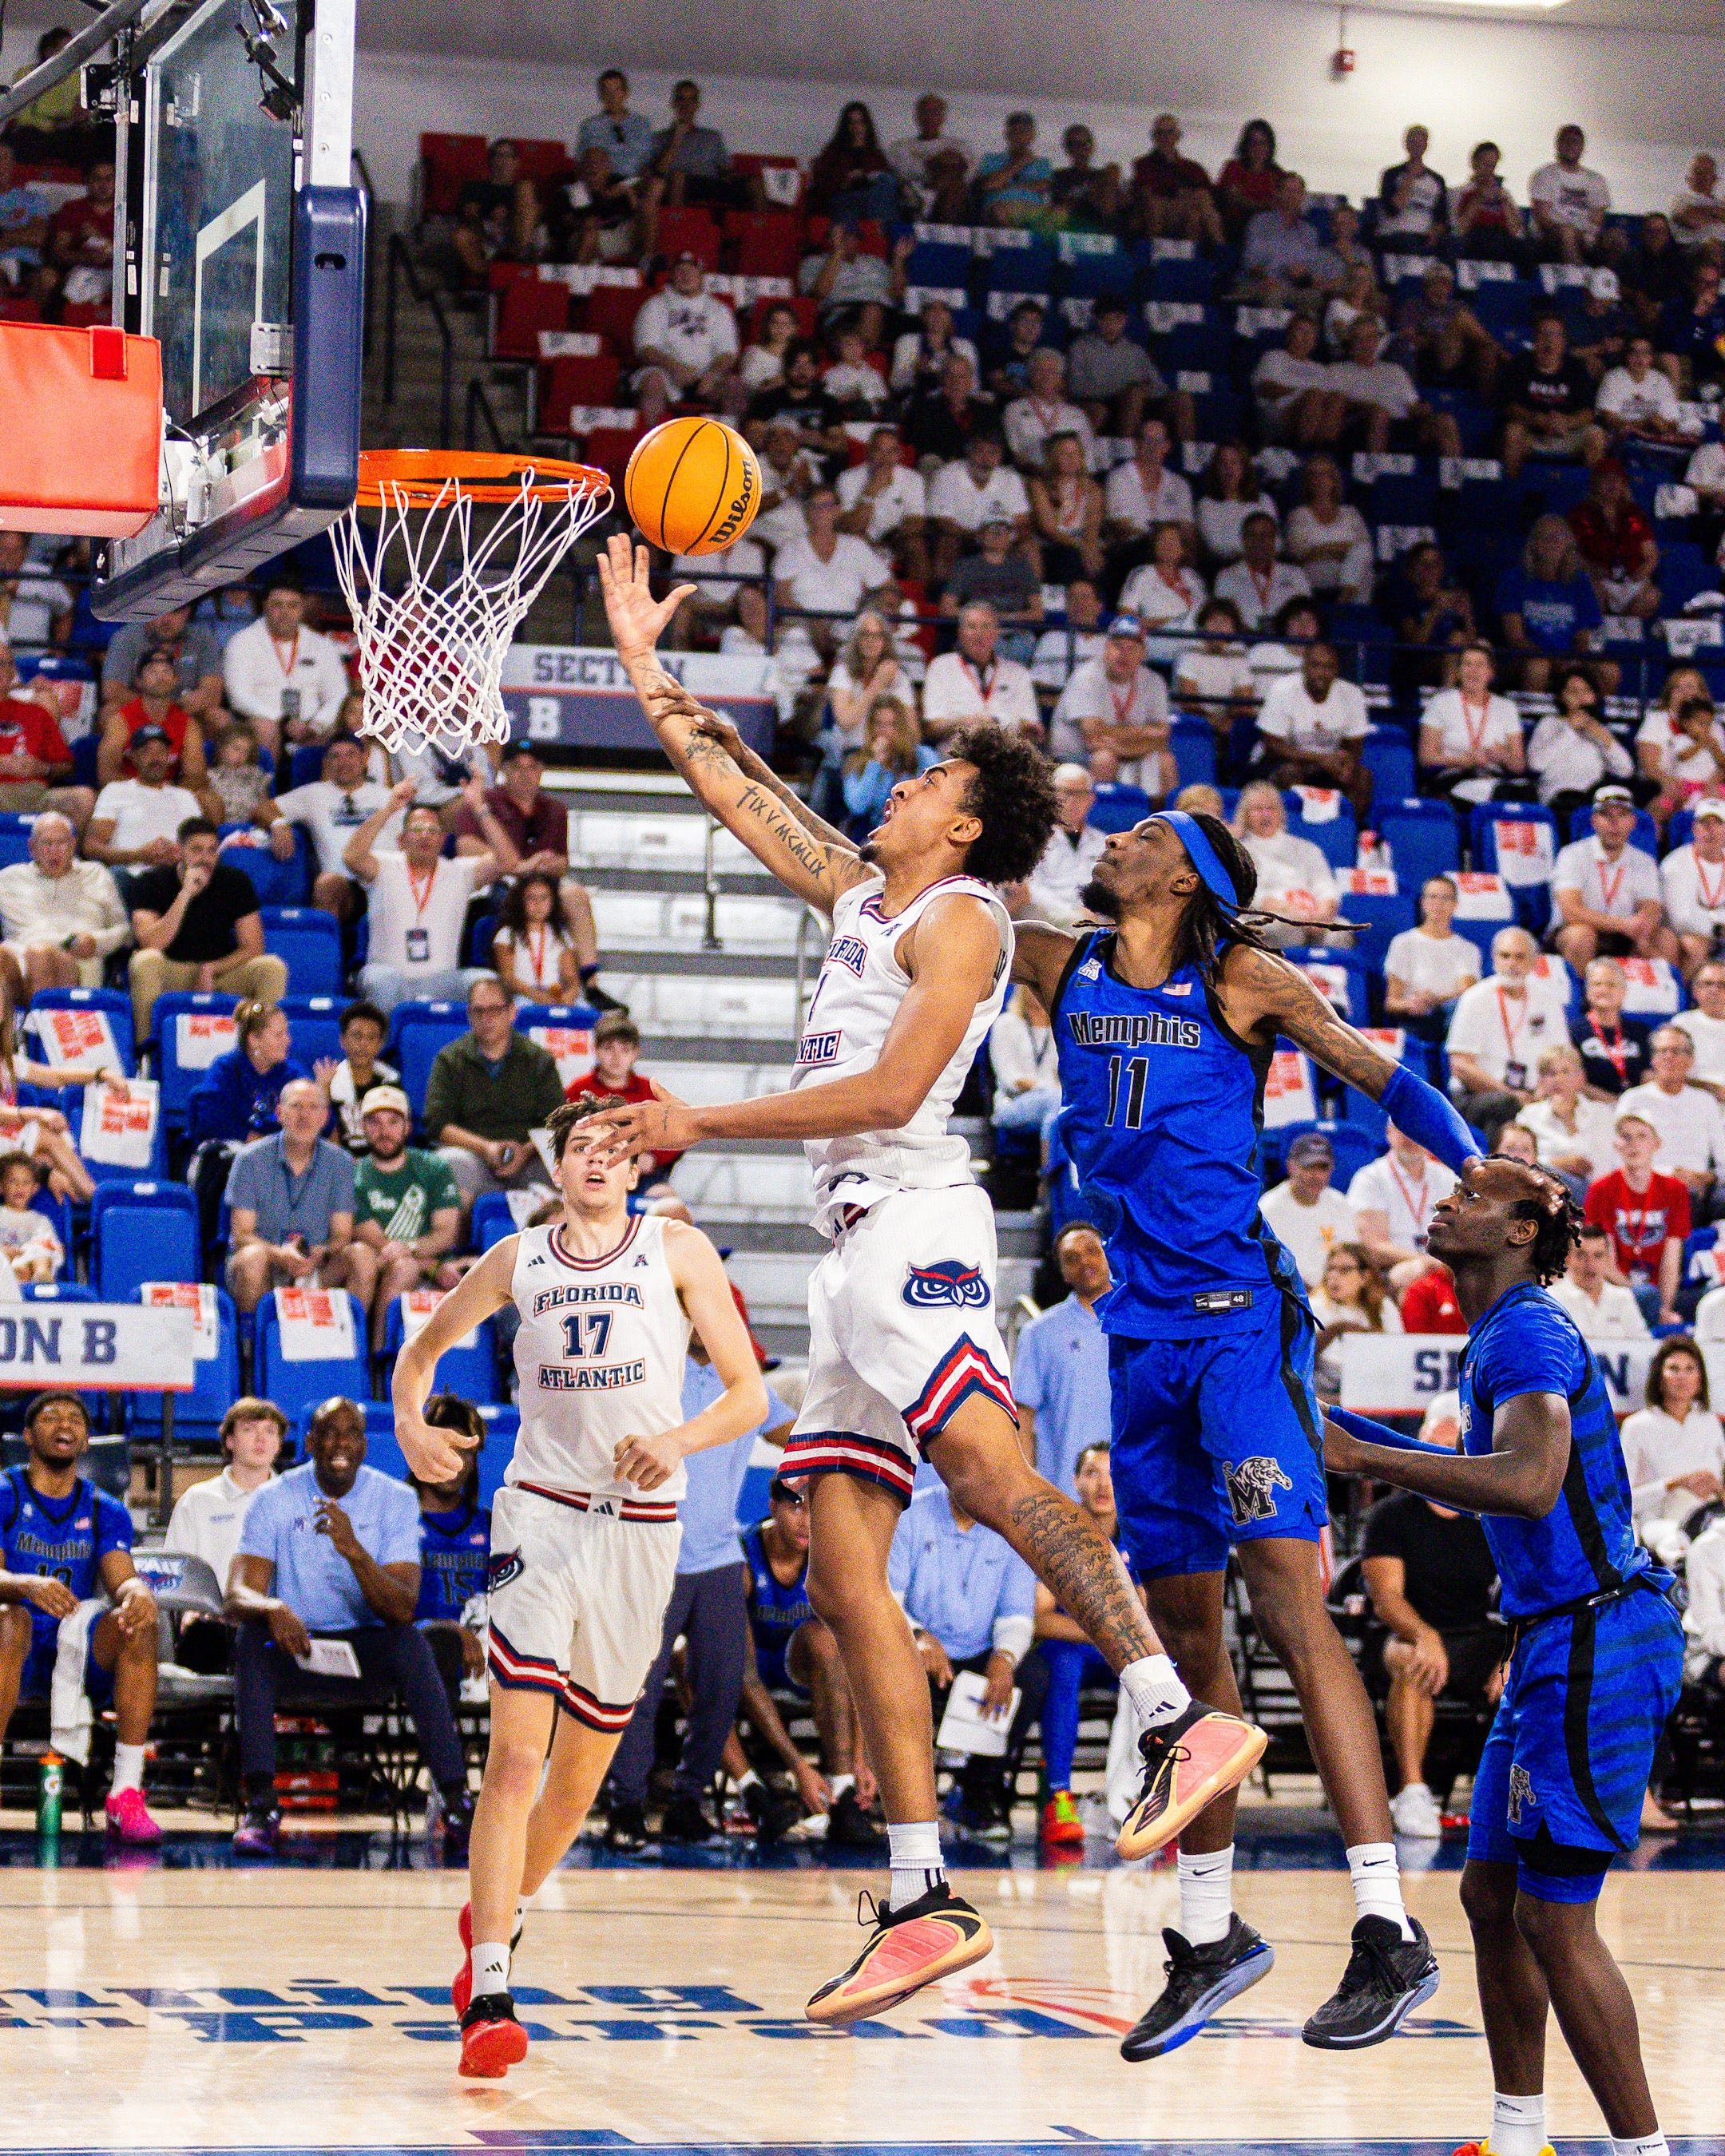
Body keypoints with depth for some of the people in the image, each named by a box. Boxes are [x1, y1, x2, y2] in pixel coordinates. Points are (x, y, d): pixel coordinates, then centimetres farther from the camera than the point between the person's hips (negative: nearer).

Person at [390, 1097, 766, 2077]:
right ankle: (488, 1999, -20)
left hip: (642, 1527, 1)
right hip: (540, 1513, -1)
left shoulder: (676, 1249, 3)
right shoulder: (519, 1260, 8)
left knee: (580, 1777, 10)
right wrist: (409, 1421, 2)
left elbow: (749, 1393, 1)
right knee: (517, 1757, -17)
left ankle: (496, 1914, 38)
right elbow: (425, 1346, 23)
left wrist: (679, 1441, -19)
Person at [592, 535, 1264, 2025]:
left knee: (983, 1464, -30)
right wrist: (644, 661, 34)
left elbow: (892, 1090, -14)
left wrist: (702, 1126, -11)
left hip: (915, 1222, -9)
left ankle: (1185, 1721, -39)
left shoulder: (961, 916, -1)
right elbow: (734, 791, 35)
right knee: (844, 1567, 0)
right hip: (856, 1246, 9)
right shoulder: (857, 891, 24)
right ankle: (925, 1904, -2)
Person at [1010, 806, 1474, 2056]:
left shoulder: (1241, 981, -1)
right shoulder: (1064, 970, 12)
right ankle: (1210, 1933, 21)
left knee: (1287, 1601, -16)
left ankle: (1390, 1933, -19)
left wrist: (1479, 1169, -11)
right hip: (1144, 1332, 6)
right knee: (1181, 1624, 10)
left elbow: (1381, 1075, 1)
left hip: (1240, 1318, -5)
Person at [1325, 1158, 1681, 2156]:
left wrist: (1359, 1456, -28)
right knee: (1492, 1893, 15)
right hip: (1555, 1643, 10)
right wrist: (1362, 1435, 26)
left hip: (1596, 1646, -10)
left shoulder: (1529, 1334, -16)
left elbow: (1530, 1482, -32)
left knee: (1554, 1917, -9)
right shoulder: (1499, 1337, 16)